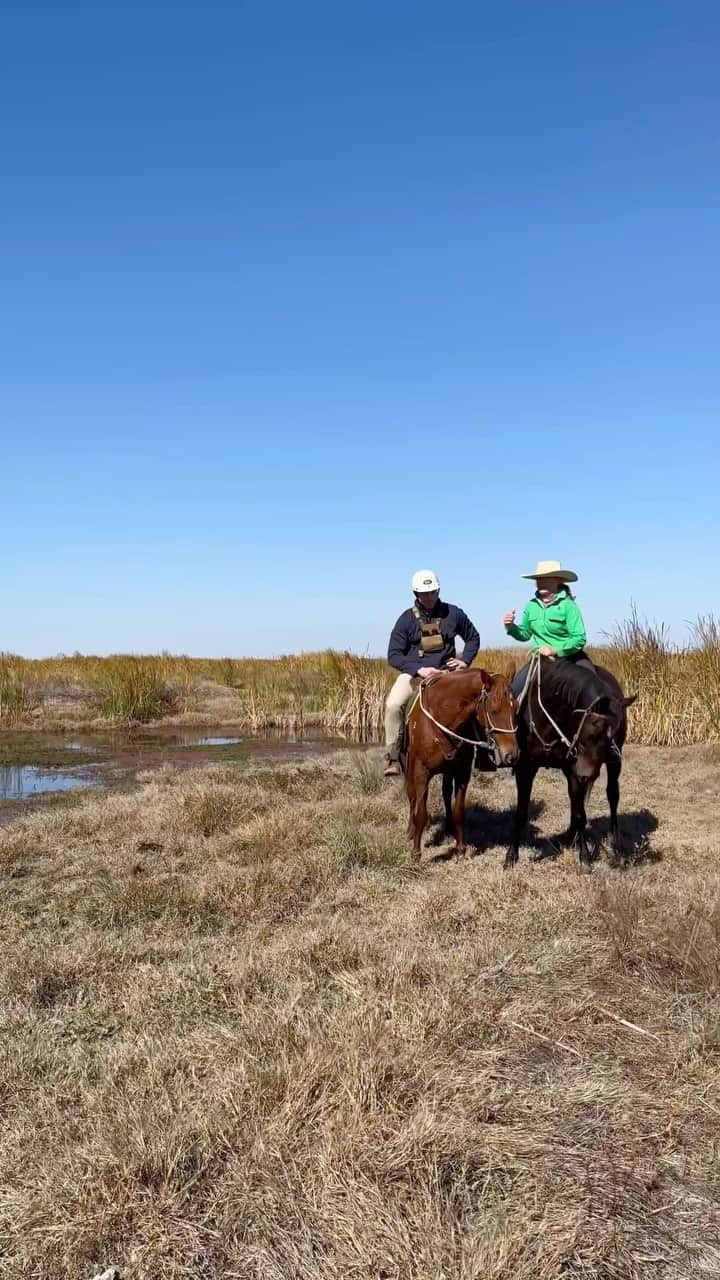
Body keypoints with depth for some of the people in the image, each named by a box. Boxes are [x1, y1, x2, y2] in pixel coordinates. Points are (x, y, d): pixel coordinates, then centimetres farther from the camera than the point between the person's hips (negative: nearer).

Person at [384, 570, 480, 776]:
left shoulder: (453, 613, 5)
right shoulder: (407, 619, -1)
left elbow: (473, 637, 20)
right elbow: (393, 655, -3)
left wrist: (465, 660, 2)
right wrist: (419, 669, -16)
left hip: (446, 671, 2)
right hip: (413, 672, -1)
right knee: (393, 704, -28)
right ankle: (392, 758, -15)